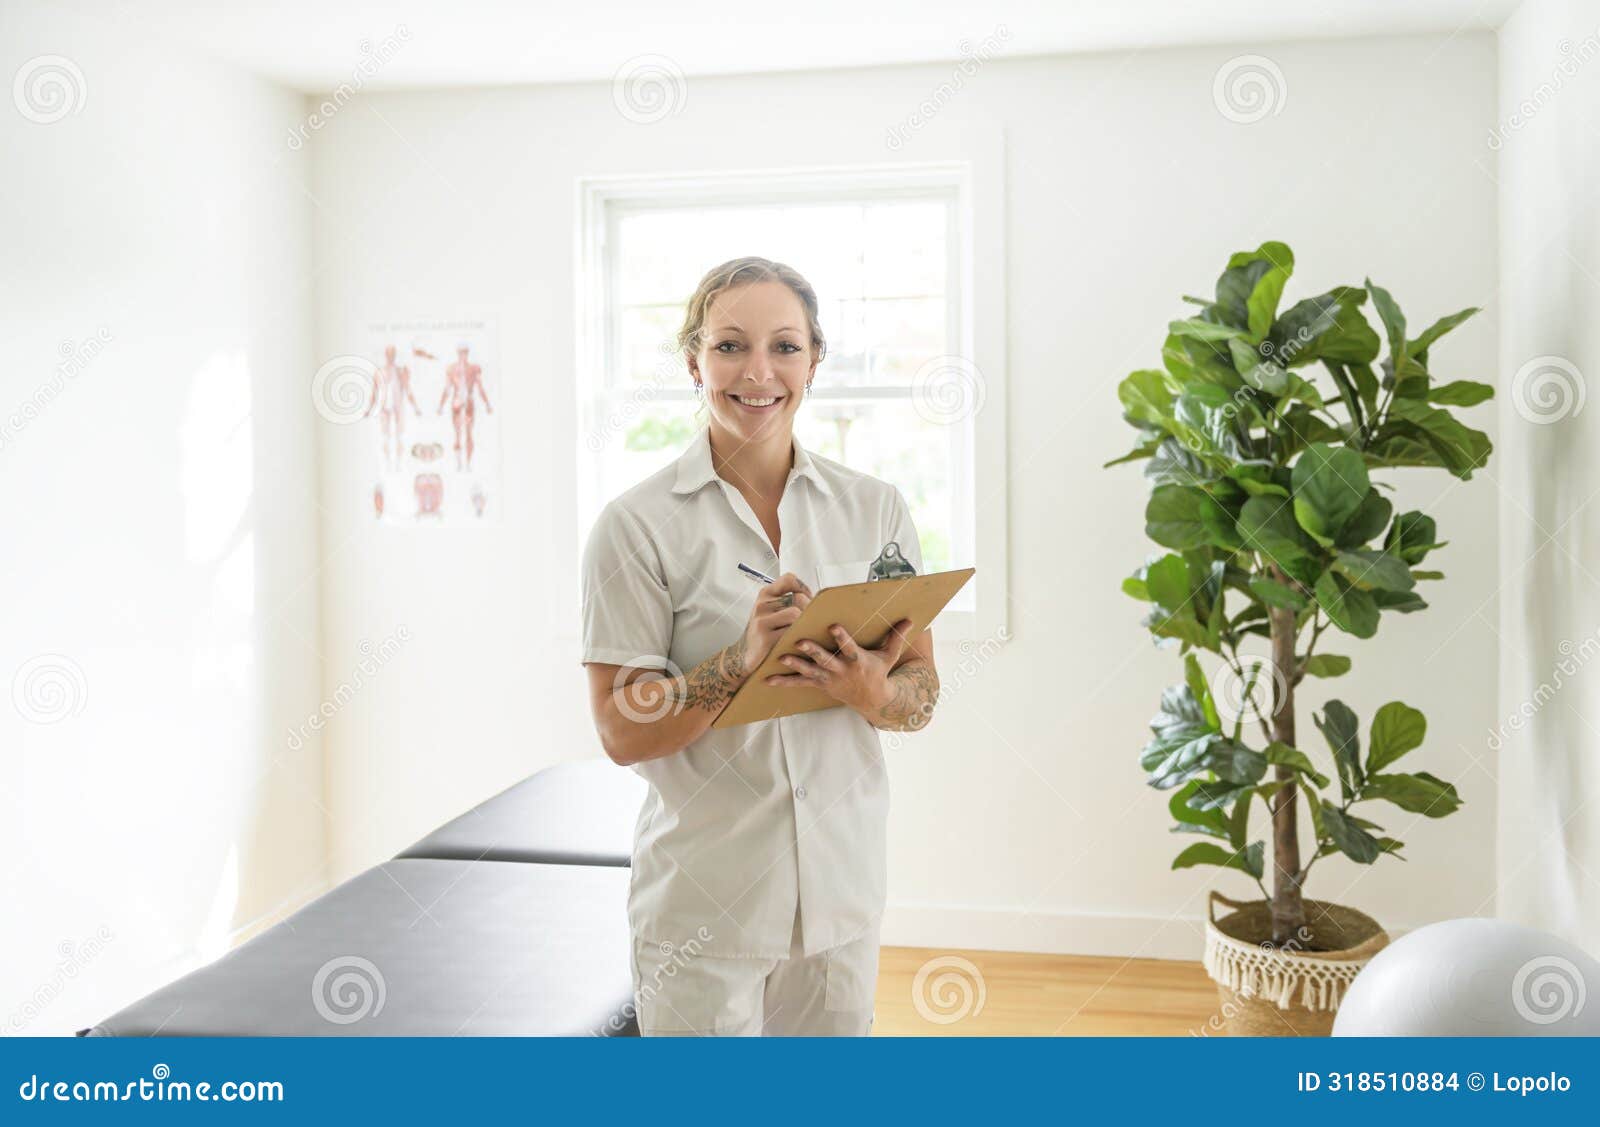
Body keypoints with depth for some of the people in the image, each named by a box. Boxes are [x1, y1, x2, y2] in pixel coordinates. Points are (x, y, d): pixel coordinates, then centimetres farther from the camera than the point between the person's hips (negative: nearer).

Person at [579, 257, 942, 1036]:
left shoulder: (875, 508, 3)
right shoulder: (638, 524, -7)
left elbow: (922, 691, 6)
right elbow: (621, 731, -9)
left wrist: (872, 692, -16)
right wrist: (743, 660, -24)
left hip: (842, 883, 3)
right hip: (705, 897, -3)